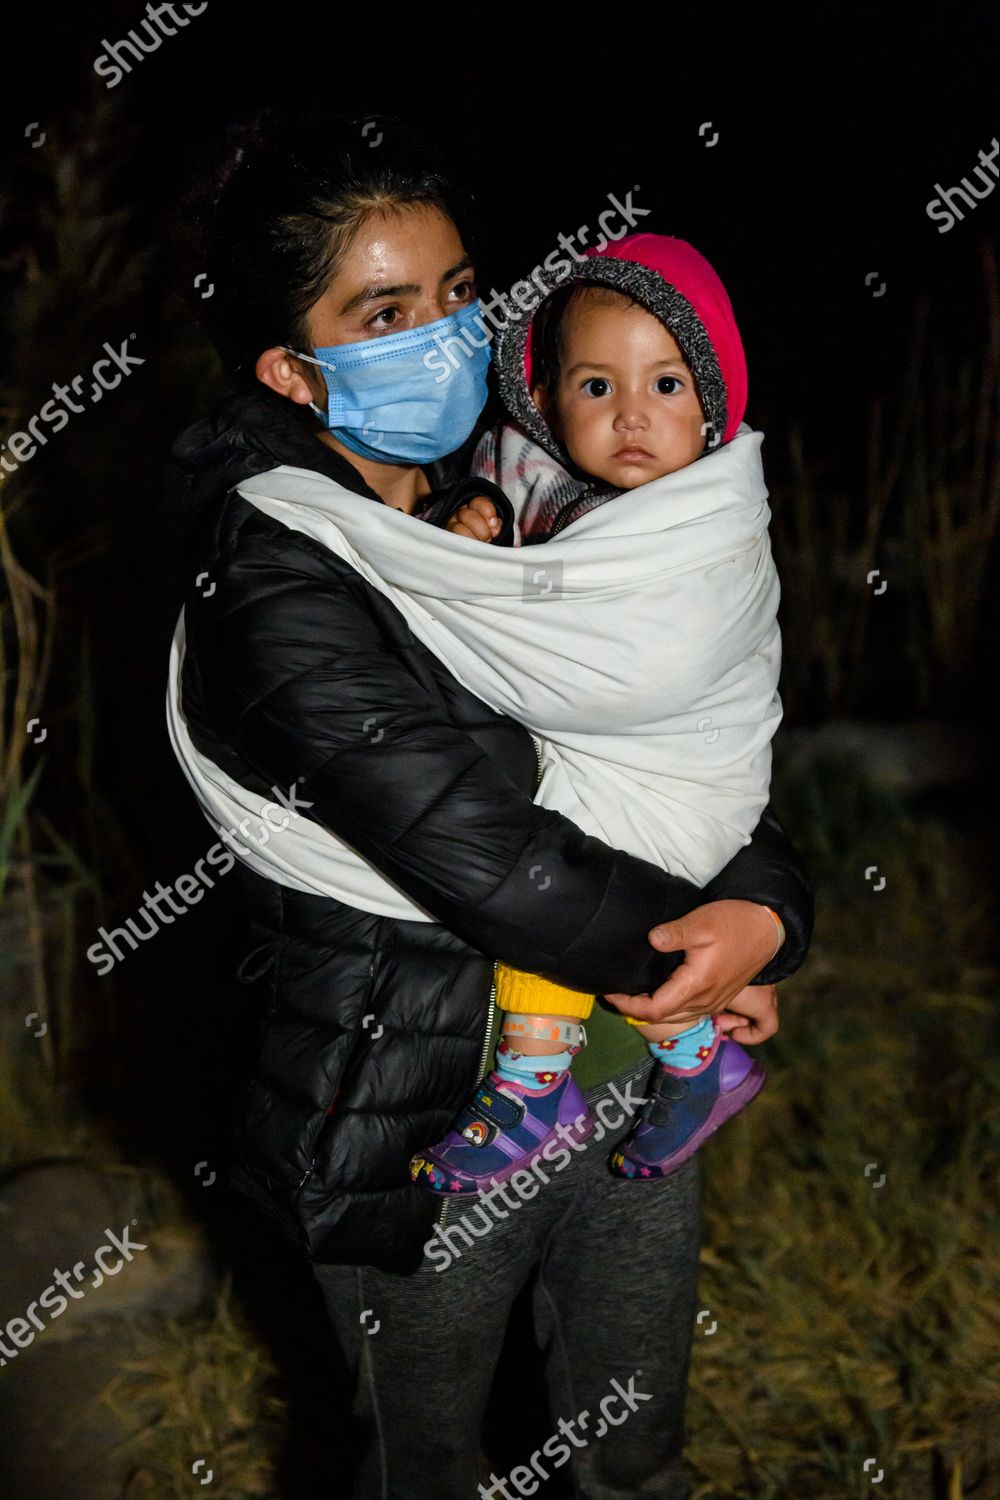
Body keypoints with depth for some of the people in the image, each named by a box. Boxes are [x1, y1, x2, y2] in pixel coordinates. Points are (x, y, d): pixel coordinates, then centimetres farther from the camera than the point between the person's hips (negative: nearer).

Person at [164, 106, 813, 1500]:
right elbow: (482, 859, -29)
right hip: (423, 1122, -5)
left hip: (626, 1065, 6)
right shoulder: (273, 600, -23)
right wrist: (707, 938, -16)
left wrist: (767, 902, -17)